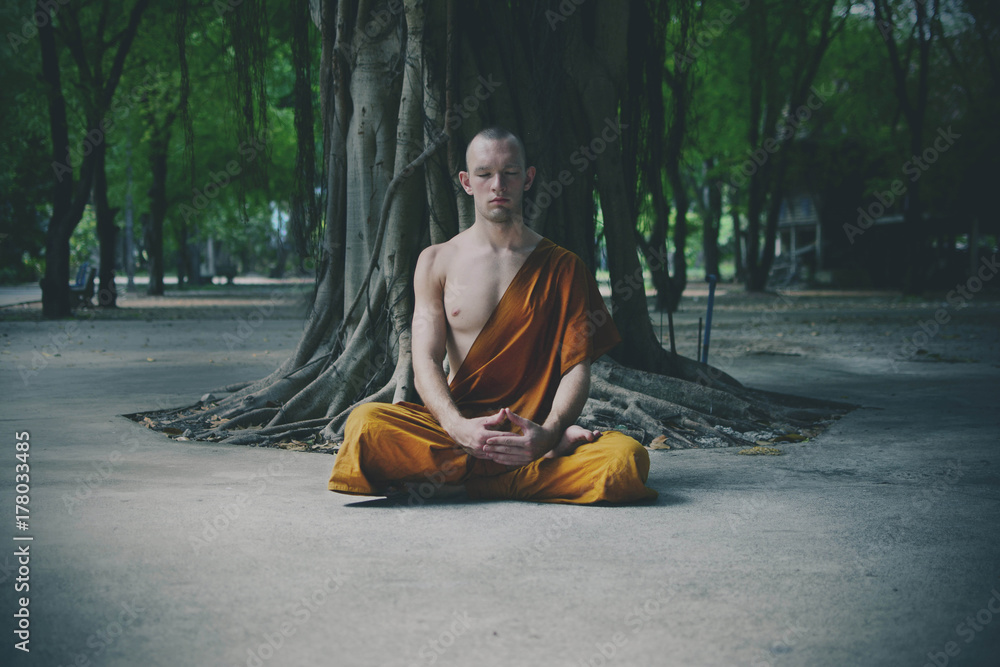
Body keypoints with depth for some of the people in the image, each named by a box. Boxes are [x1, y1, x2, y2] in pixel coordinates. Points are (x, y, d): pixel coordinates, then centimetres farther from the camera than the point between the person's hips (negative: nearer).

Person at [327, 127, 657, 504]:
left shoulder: (562, 267, 9)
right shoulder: (437, 262, 11)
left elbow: (577, 366, 1)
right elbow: (426, 361, 1)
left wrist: (548, 433, -21)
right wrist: (458, 427, -21)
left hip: (534, 433, -1)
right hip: (458, 426, 1)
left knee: (627, 459, -31)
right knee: (365, 423, -31)